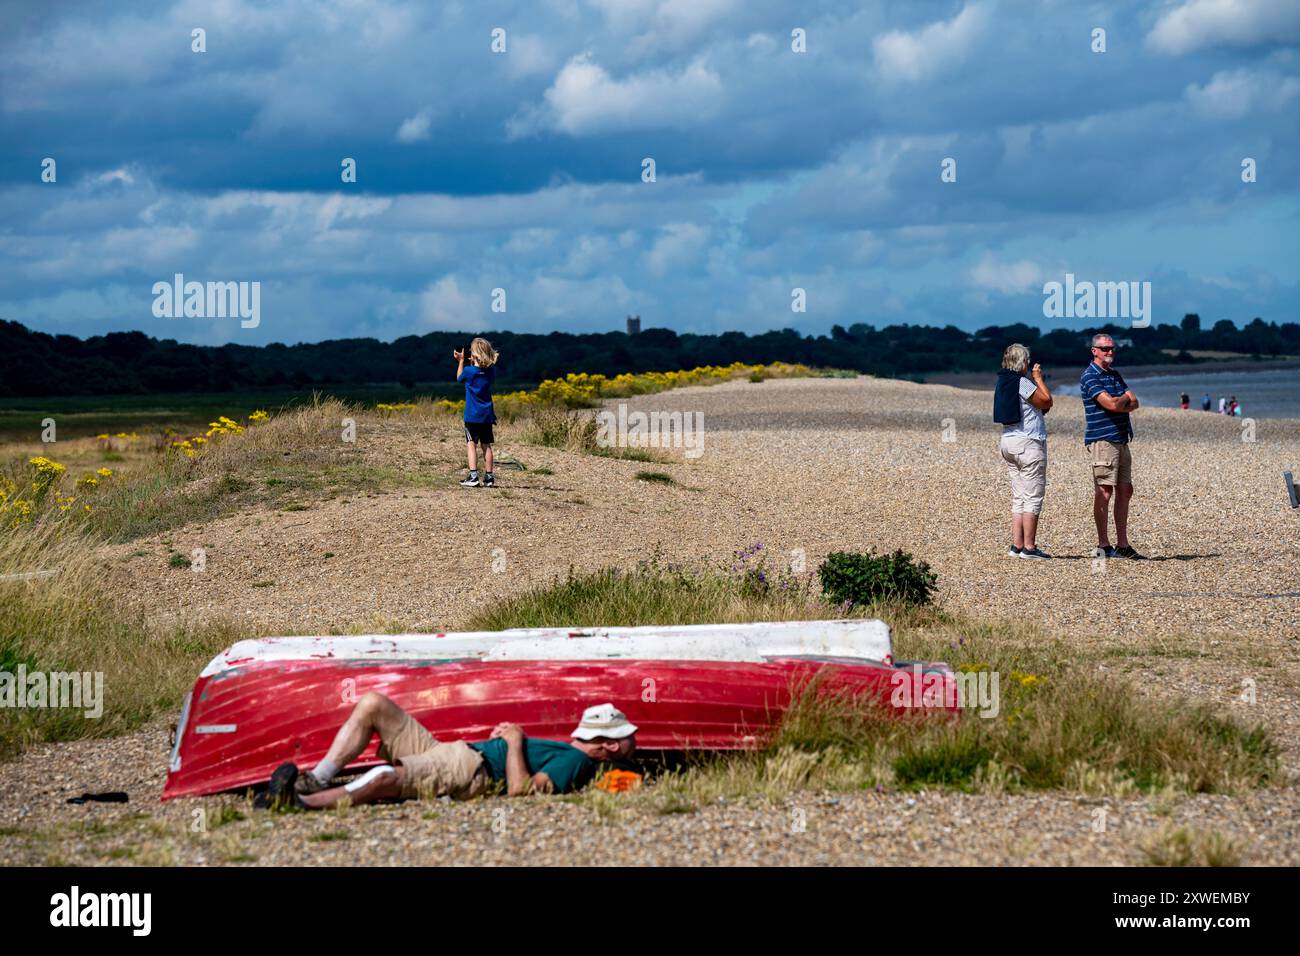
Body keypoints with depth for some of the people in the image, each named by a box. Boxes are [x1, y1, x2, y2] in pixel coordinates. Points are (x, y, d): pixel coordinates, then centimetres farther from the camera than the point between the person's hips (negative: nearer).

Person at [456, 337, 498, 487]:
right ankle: (489, 477, 13)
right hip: (487, 414, 5)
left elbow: (459, 377, 8)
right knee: (486, 445, 11)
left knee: (471, 444, -5)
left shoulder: (469, 371, -13)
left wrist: (461, 360, 16)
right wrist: (475, 362, 19)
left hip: (472, 415, -5)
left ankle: (473, 476, -17)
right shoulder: (491, 371, -1)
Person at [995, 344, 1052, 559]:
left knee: (1019, 497, 12)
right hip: (1029, 443, -9)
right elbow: (1046, 400, -8)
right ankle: (1029, 547, -6)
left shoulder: (1003, 382, 13)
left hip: (1008, 442, 9)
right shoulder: (1022, 383, -15)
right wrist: (1038, 378, 1)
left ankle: (1017, 545, 10)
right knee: (1033, 497, -5)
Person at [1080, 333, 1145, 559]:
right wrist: (1126, 399, 1)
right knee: (1104, 492, -8)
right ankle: (1103, 546, -4)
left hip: (1121, 439, 9)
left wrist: (1119, 403, -10)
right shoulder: (1090, 377, -8)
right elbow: (1110, 404, -20)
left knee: (1125, 491, 8)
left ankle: (1122, 545, 12)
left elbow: (1134, 403, 10)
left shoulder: (1115, 375, 20)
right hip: (1102, 439, -9)